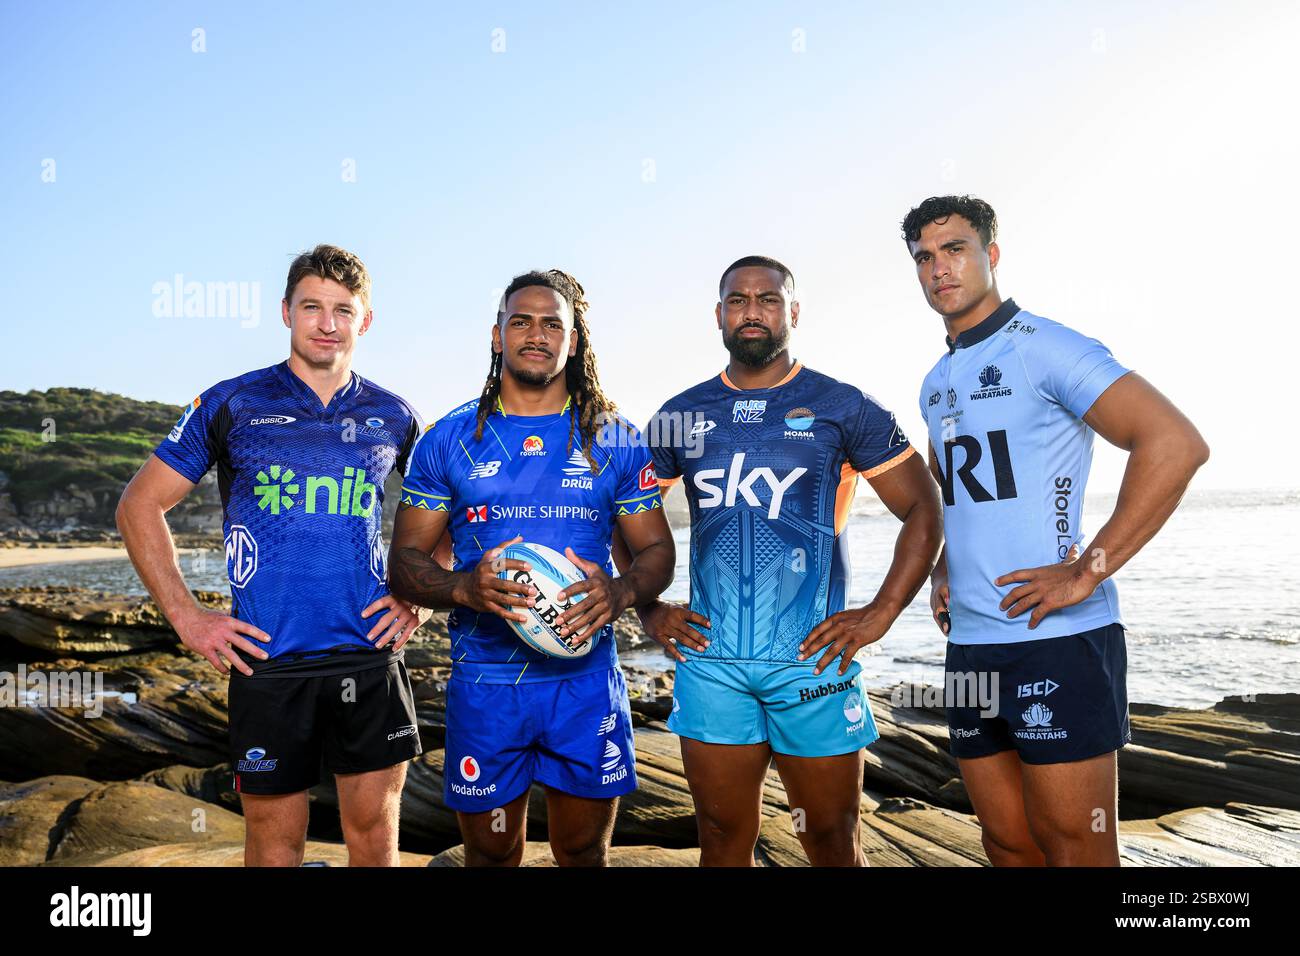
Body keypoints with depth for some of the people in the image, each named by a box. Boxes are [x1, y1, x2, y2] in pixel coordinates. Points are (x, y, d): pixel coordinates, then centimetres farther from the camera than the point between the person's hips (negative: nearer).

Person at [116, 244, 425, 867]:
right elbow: (140, 506, 5)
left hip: (369, 658, 2)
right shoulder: (233, 404, 0)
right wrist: (186, 618, -2)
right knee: (274, 844, 11)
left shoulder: (392, 417, 6)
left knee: (375, 833, 10)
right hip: (267, 662, -1)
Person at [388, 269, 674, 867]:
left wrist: (619, 592, -17)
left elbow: (657, 552, 6)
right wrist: (466, 588, -20)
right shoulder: (449, 439, 2)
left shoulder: (616, 440, 4)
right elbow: (405, 560, 2)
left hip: (587, 681, 1)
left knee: (585, 852, 14)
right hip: (483, 683, 0)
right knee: (490, 854, 14)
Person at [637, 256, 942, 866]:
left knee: (832, 843, 9)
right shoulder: (679, 417, 9)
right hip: (709, 660, 2)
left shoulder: (844, 408, 2)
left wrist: (882, 612, -8)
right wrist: (648, 610, 4)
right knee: (723, 838, 11)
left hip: (814, 656, -2)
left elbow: (923, 507, 2)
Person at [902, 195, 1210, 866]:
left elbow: (1176, 444, -19)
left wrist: (1087, 571, -19)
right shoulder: (935, 386, 16)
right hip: (970, 645, 8)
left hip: (1056, 641, -7)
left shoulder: (1045, 348, -8)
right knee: (1007, 846, 15)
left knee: (1075, 852, 1)